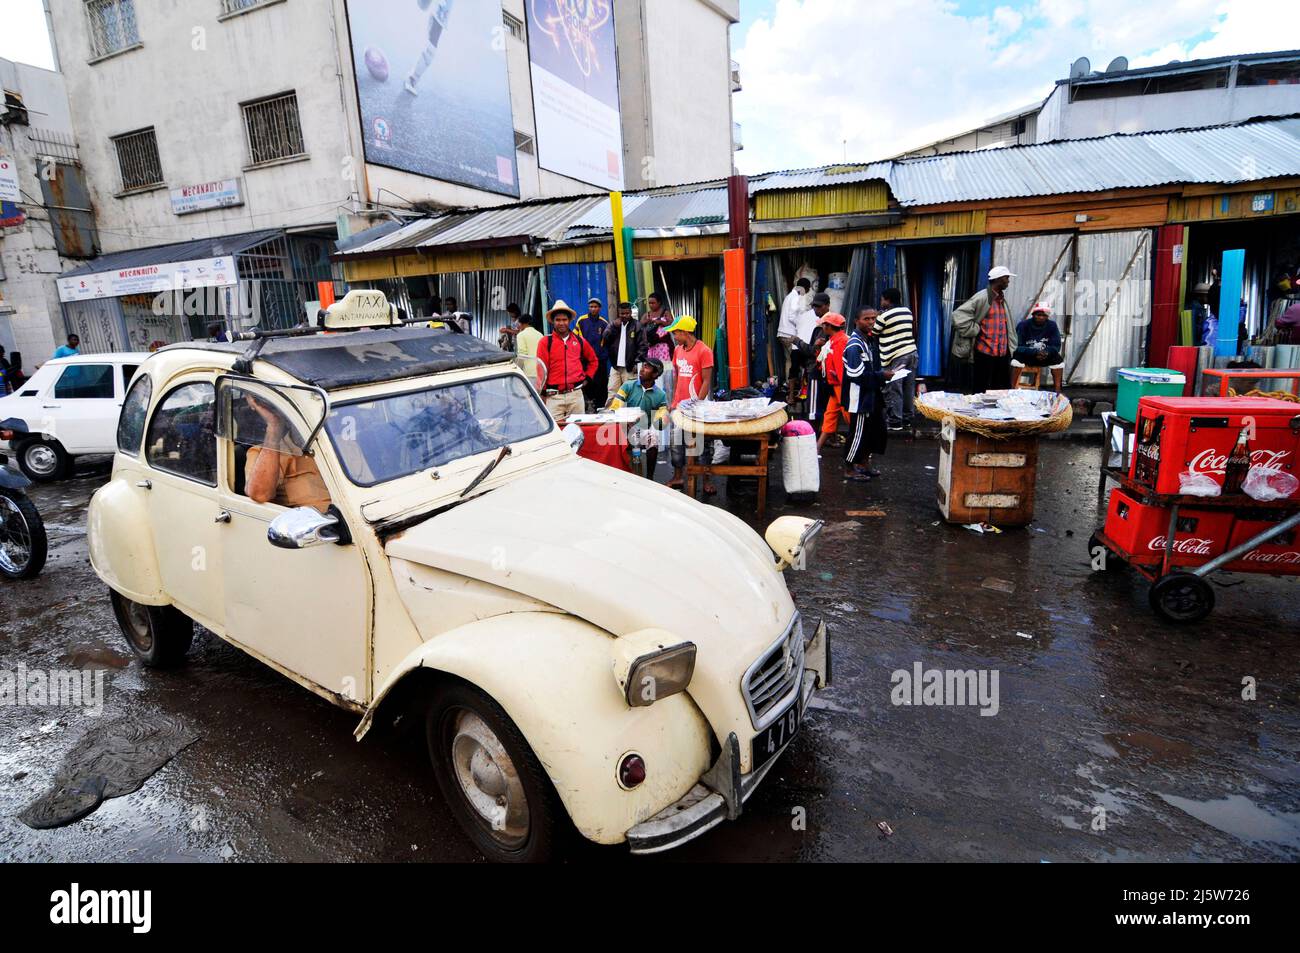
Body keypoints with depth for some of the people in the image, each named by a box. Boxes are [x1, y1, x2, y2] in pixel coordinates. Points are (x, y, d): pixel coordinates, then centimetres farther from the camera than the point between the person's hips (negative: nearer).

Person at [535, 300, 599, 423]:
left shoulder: (579, 341, 10)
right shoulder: (545, 342, 0)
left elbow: (593, 361, 25)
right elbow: (541, 369, -2)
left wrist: (586, 378, 13)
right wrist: (543, 393, -4)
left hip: (576, 394, 3)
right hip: (554, 396, -3)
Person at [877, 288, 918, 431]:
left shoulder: (885, 316, -8)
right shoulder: (908, 312, 12)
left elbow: (873, 334, 0)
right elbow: (913, 332, 19)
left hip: (895, 357, -7)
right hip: (912, 353, 7)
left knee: (894, 391, -2)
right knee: (909, 388, 11)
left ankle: (894, 422, -1)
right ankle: (907, 419, 18)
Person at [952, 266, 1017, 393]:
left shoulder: (1002, 299, 14)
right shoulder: (982, 297, -10)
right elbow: (958, 316, -18)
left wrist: (1011, 346, 17)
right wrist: (976, 330, -14)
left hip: (1003, 354, 8)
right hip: (984, 354, -8)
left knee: (1003, 392, 11)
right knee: (980, 393, 0)